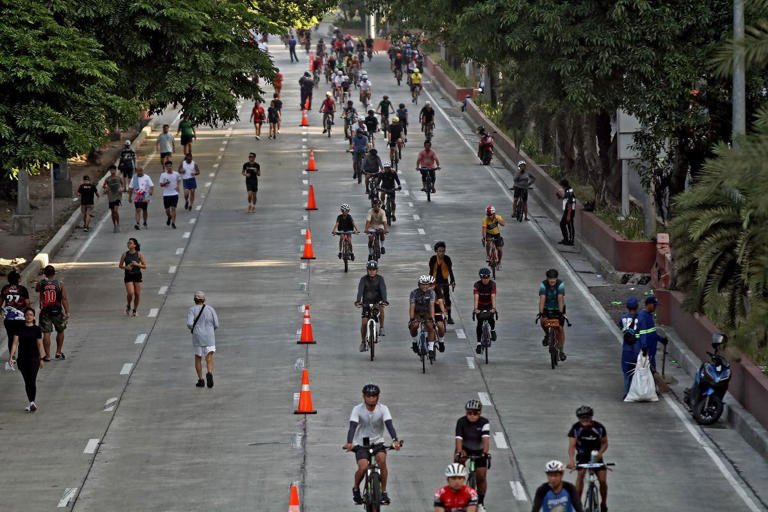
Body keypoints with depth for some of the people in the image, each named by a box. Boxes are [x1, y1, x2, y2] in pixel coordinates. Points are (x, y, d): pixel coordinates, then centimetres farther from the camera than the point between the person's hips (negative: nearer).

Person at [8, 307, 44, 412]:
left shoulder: (37, 329, 1)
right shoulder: (20, 329, 2)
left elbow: (39, 345, 6)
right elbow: (15, 343, -2)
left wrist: (41, 359, 8)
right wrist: (11, 356, -11)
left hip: (34, 357, -2)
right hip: (22, 358, 2)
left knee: (32, 380, -13)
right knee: (27, 381, 8)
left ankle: (33, 402, -14)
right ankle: (32, 403, 18)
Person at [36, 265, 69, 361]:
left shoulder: (41, 283, -5)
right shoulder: (60, 284, -6)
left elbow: (36, 290, 19)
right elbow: (65, 299, -11)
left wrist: (44, 279, 23)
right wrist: (67, 312, -11)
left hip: (45, 312, 0)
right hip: (57, 311, 0)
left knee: (46, 333, 2)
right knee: (60, 331, 21)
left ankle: (47, 356, 0)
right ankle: (58, 352, 26)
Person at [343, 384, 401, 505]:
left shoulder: (383, 409, -11)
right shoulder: (358, 409, -14)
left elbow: (389, 425, -24)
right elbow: (352, 427, -25)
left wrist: (395, 440, -42)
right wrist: (349, 443, -43)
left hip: (377, 442, 1)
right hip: (361, 444, -1)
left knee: (382, 459, -29)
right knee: (363, 467, -25)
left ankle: (383, 492, -15)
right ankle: (356, 489, 6)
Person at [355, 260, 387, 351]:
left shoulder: (380, 279, -11)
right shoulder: (364, 279, -11)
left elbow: (383, 290, -23)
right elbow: (360, 290, -24)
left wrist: (384, 300, -41)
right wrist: (358, 301, -42)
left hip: (377, 301, 0)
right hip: (366, 302, 0)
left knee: (381, 308, -33)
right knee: (364, 322, -9)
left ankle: (381, 328, -13)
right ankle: (363, 342, 5)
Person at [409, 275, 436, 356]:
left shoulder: (431, 293, -15)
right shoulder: (414, 293, -18)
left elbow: (432, 306, -23)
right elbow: (412, 307, -23)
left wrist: (431, 318, -34)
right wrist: (412, 319, -34)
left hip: (426, 313, 1)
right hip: (417, 313, -1)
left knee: (430, 326, -25)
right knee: (414, 326, -30)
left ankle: (431, 349, -18)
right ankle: (414, 341, 0)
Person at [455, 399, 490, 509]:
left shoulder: (484, 422, -21)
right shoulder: (461, 422, -20)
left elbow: (486, 438, -33)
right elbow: (459, 439, -30)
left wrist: (486, 452, -48)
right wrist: (459, 453, -46)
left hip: (479, 451, 0)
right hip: (465, 449, 0)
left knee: (481, 477, -6)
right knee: (459, 459, -36)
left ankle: (480, 502, 10)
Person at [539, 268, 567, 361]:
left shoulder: (560, 284, -23)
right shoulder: (543, 285, -22)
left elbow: (560, 299, -30)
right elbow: (542, 299, -30)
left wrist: (560, 312, -39)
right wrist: (541, 313, -39)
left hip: (558, 308, -1)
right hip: (547, 308, 1)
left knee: (560, 328, -9)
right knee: (543, 323, -25)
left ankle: (562, 350, 2)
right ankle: (547, 335, 9)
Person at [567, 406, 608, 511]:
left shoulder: (599, 427, -16)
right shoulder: (576, 428, -19)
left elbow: (605, 443, -4)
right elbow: (572, 445, -27)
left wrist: (600, 453, -25)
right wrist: (571, 460, -44)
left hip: (596, 456, 1)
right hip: (582, 456, -1)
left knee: (602, 480, -9)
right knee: (580, 474, -28)